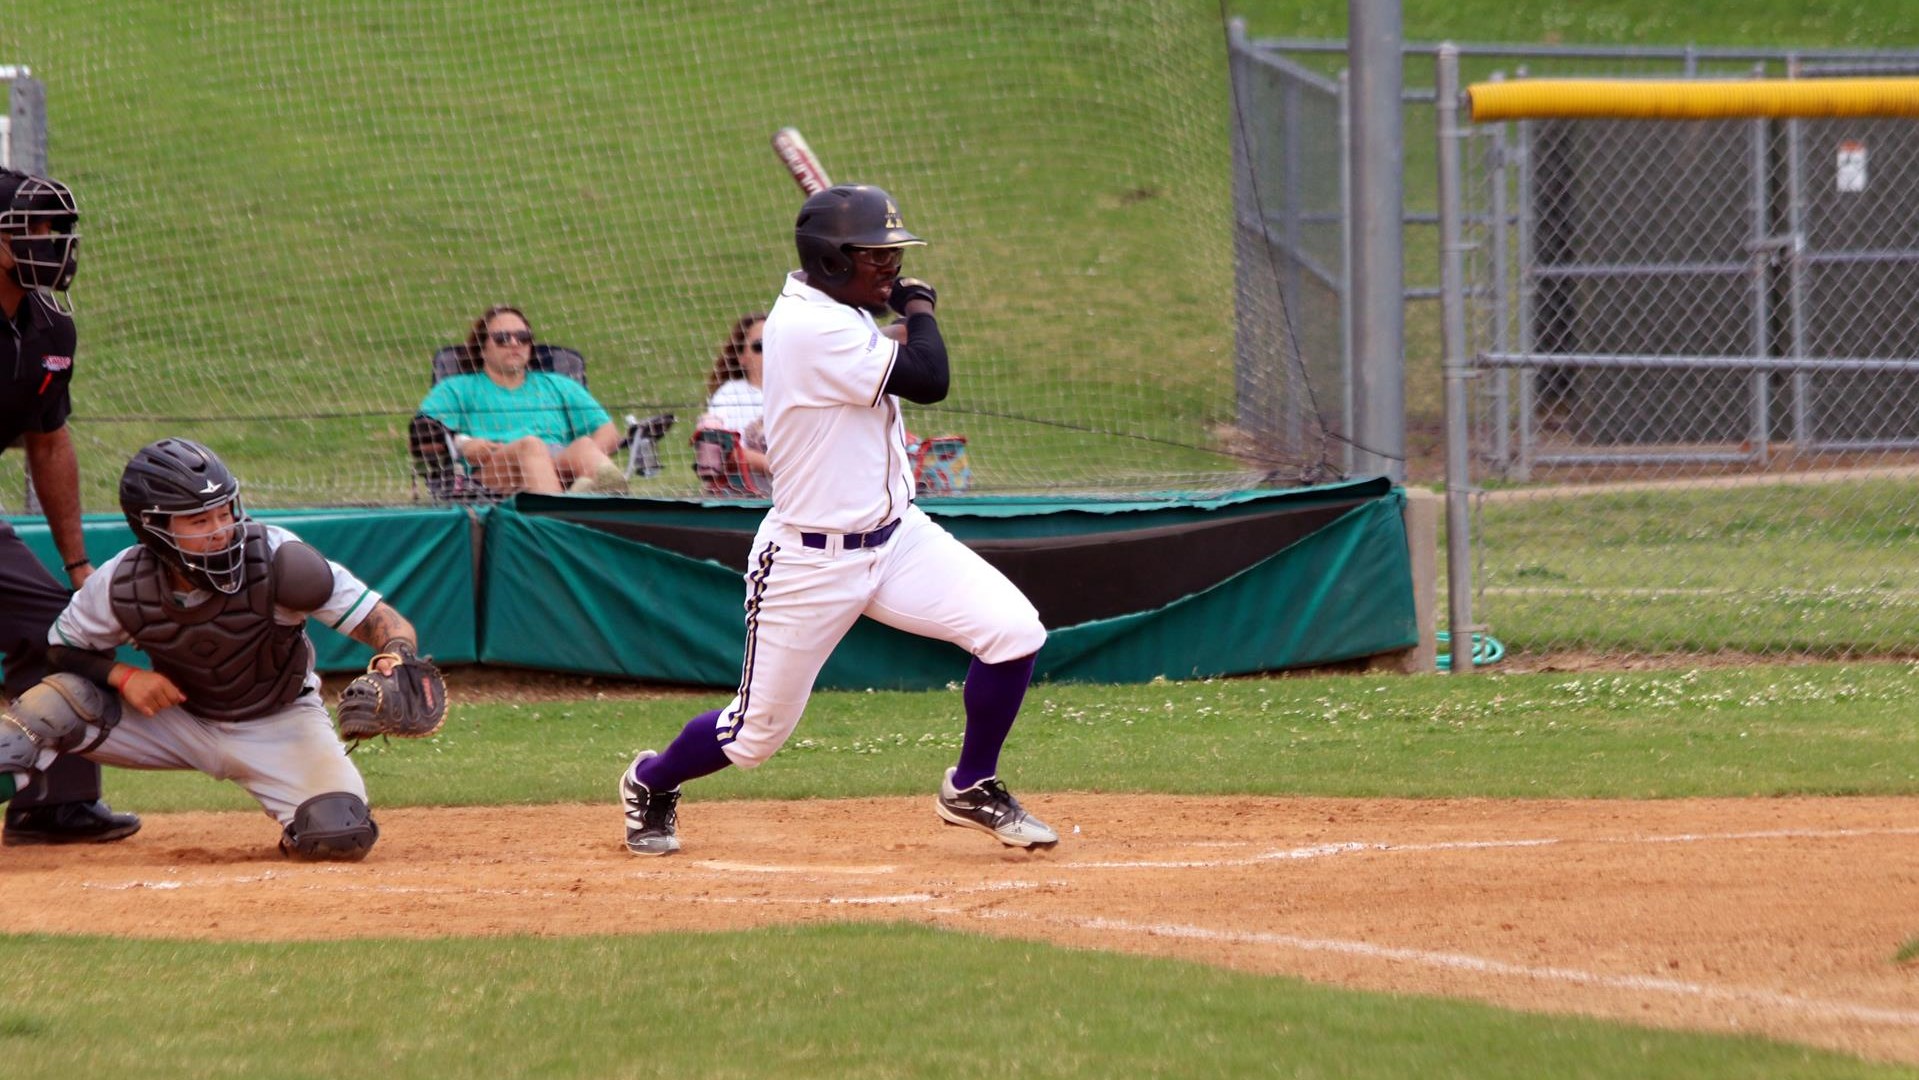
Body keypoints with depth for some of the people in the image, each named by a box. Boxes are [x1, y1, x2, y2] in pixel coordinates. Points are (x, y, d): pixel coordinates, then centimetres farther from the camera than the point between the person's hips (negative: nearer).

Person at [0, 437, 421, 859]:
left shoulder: (278, 560, -27)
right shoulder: (121, 584, -19)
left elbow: (385, 623, -27)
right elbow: (64, 649, -1)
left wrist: (395, 658, -50)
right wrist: (123, 676, -21)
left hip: (280, 725, -1)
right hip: (180, 721, 1)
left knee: (340, 835, -24)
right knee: (59, 701, -22)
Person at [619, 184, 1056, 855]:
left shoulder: (833, 313, 6)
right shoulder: (811, 329, -25)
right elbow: (928, 380, -27)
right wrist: (919, 309, -10)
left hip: (894, 538, 8)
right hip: (810, 563, -8)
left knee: (1013, 629, -10)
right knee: (758, 731, 5)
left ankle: (971, 789, 10)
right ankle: (651, 784, 36)